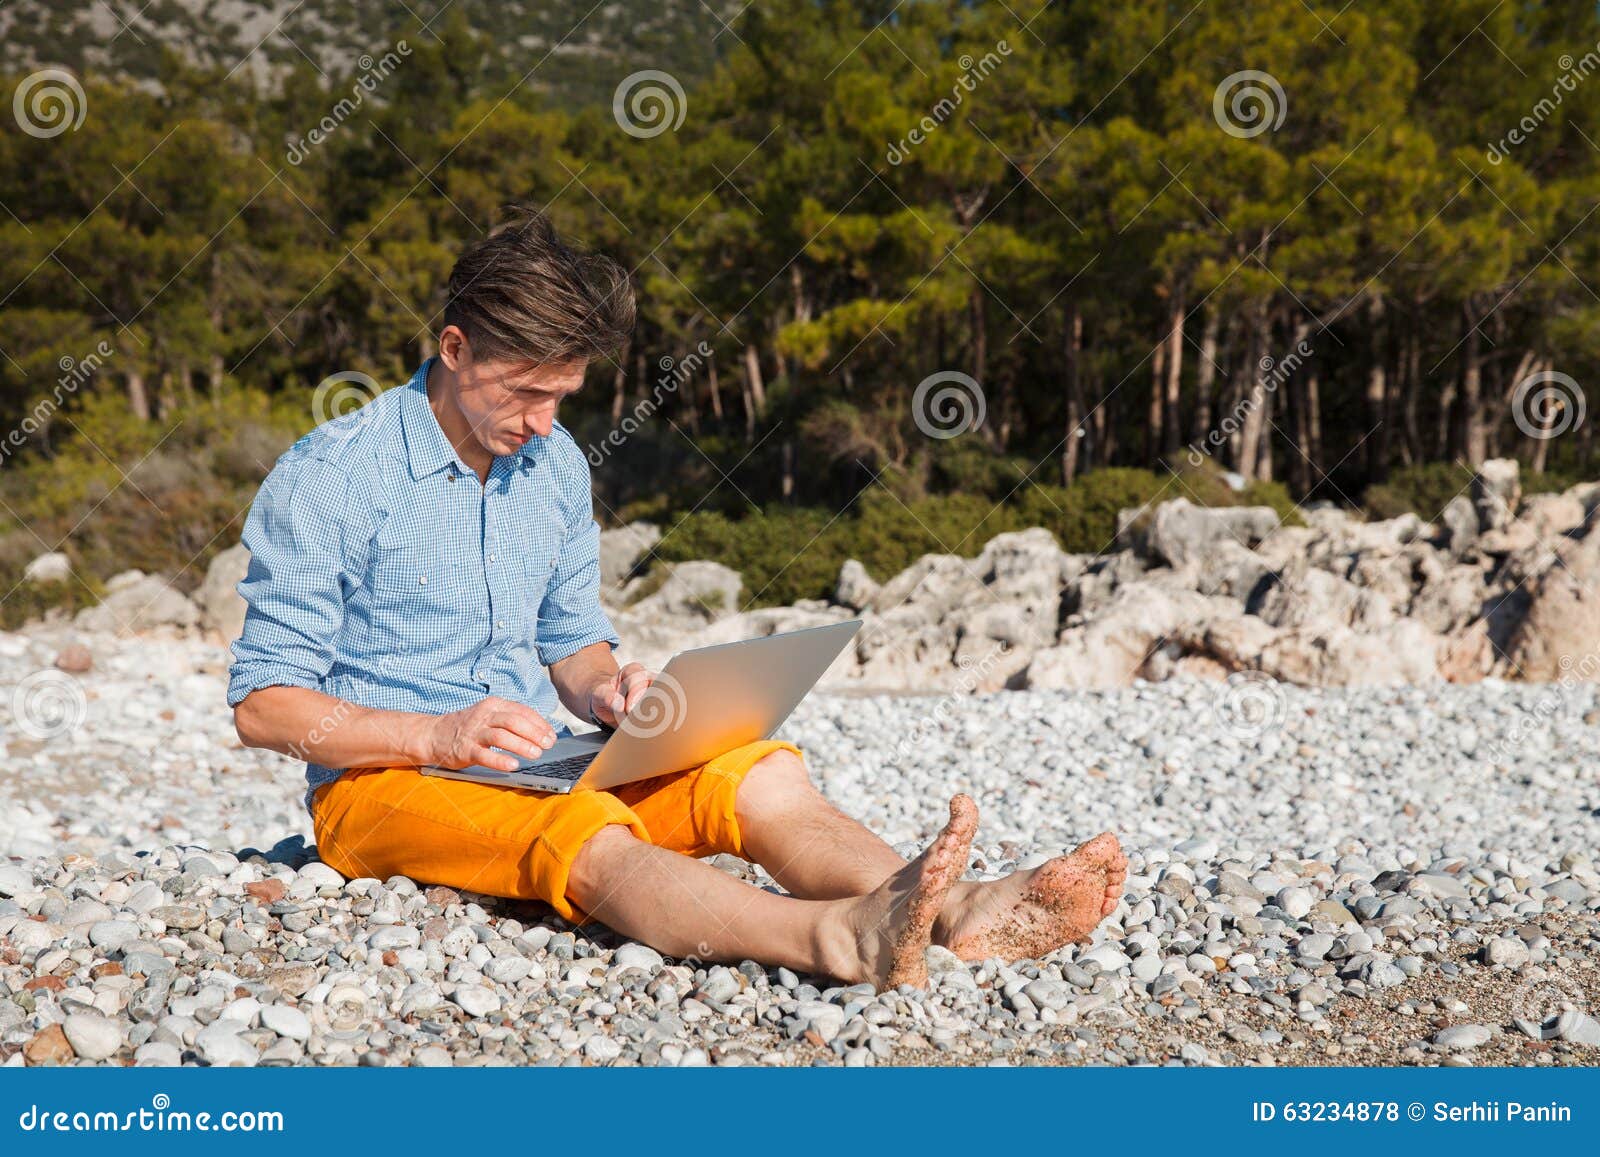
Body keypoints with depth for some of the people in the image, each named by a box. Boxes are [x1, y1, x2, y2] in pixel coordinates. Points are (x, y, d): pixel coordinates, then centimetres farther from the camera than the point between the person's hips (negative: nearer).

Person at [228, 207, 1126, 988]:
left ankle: (966, 914, -45)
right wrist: (438, 736, -23)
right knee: (585, 836, -38)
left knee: (765, 777, -19)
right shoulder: (329, 477, -9)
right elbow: (263, 704, -10)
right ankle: (841, 940, -64)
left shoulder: (556, 467, 11)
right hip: (384, 781, -6)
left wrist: (604, 690, -4)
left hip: (538, 766, 6)